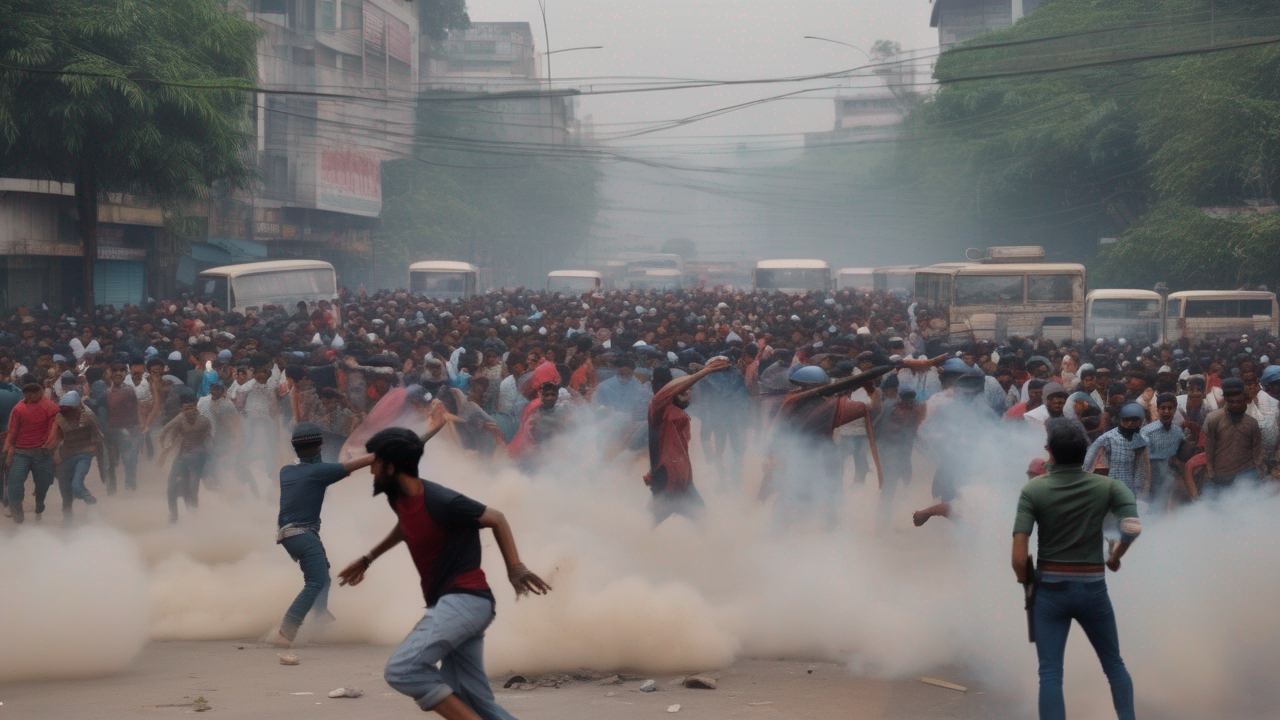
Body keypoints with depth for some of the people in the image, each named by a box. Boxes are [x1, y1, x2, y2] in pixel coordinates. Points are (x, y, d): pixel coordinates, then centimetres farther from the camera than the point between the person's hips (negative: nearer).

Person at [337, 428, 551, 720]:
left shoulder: (442, 502, -17)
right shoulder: (399, 498, 9)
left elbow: (496, 519, -6)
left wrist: (515, 568, -16)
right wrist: (368, 559, 40)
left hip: (465, 600, -9)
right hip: (449, 604, 9)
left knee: (402, 669, -23)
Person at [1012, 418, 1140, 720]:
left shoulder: (1033, 489, -7)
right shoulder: (1107, 486, -3)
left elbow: (1019, 555, -14)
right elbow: (1133, 528, -18)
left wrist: (1026, 581, 4)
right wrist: (1116, 557, 2)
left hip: (1050, 588, -1)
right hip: (1093, 588, 1)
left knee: (1050, 673, 0)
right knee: (1114, 665, 18)